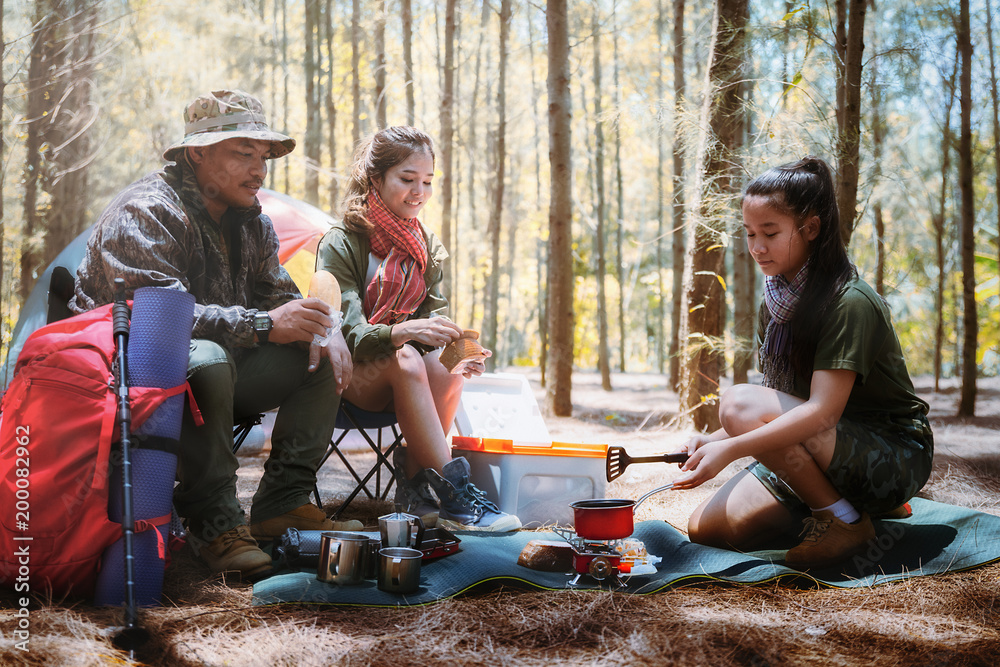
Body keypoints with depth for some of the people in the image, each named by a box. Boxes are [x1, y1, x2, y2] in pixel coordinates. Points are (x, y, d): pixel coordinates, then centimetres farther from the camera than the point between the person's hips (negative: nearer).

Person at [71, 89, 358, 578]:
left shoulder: (251, 222, 9)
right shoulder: (146, 212, -18)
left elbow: (280, 295, 12)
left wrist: (320, 328, -13)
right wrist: (262, 324, -37)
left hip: (212, 373, 9)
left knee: (322, 358, -4)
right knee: (207, 358, -40)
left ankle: (280, 504, -5)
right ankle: (214, 523, -27)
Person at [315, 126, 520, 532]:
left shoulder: (429, 249, 8)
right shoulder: (340, 245, -8)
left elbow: (435, 318, -2)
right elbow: (349, 335, -18)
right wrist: (405, 332, -38)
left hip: (400, 380, 4)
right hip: (347, 376, -4)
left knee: (447, 372, -30)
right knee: (406, 360, -36)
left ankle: (415, 483, -18)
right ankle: (454, 498, -36)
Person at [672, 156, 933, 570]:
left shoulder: (849, 303, -20)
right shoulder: (775, 305, 6)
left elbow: (823, 410, -29)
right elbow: (781, 403, 7)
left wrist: (729, 448, -37)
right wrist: (712, 441, -10)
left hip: (893, 457, -8)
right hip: (820, 451, 8)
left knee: (740, 404, -29)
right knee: (707, 529, -7)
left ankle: (844, 520, -11)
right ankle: (843, 499, 10)